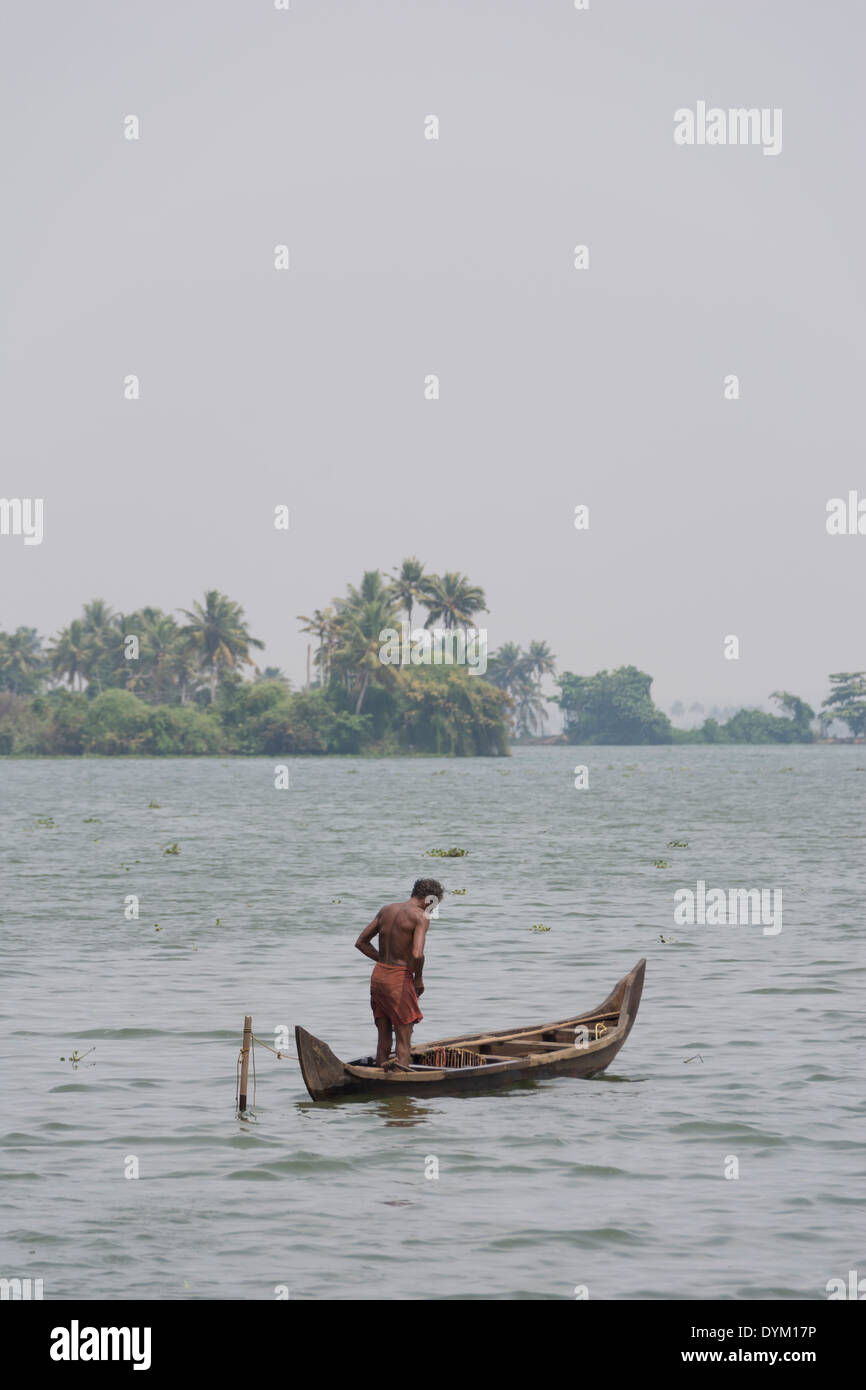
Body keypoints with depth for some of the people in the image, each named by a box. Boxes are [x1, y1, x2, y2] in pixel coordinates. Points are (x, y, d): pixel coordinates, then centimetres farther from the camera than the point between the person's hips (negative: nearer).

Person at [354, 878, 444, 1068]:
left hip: (378, 976, 7)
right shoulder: (420, 917, -12)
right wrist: (419, 979, -7)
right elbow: (417, 954, -25)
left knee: (383, 1043, 13)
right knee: (404, 1044, 0)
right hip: (399, 980, -7)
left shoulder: (386, 910, 10)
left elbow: (361, 942, 14)